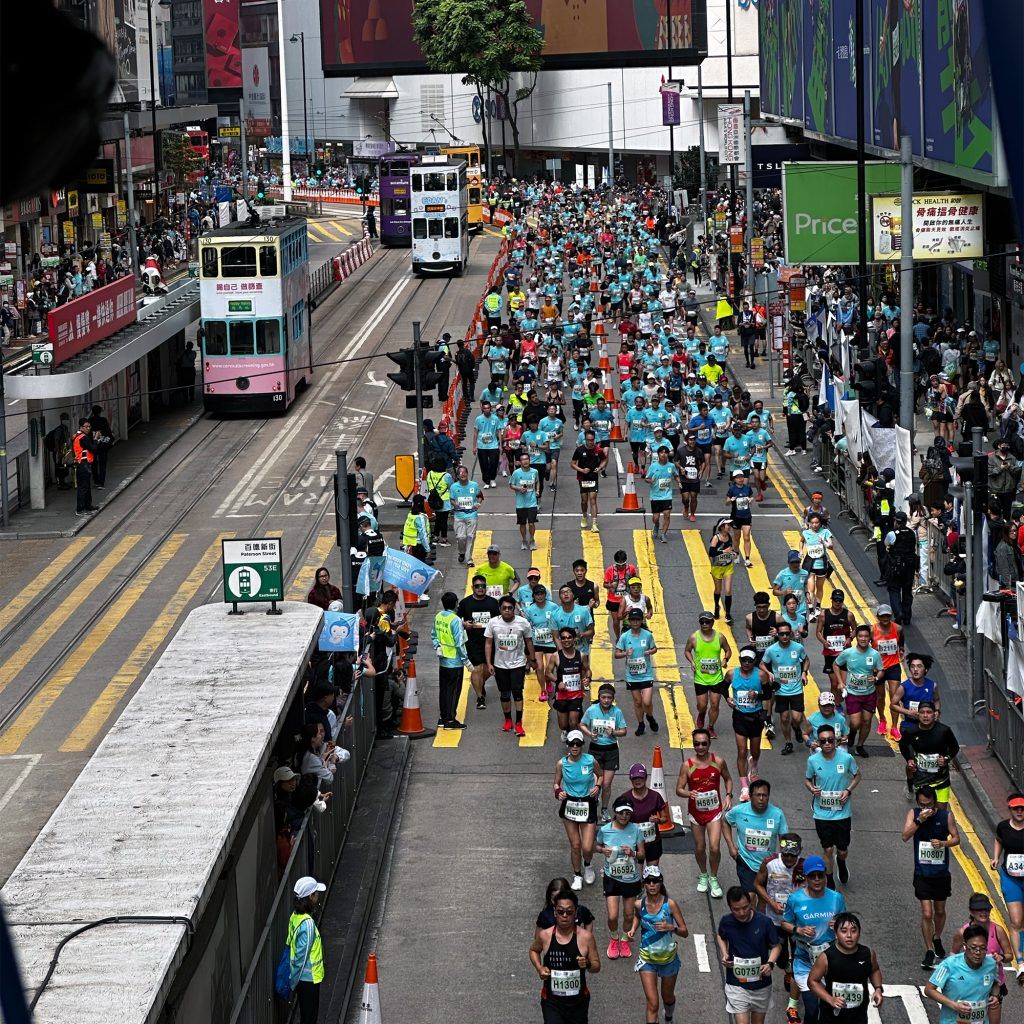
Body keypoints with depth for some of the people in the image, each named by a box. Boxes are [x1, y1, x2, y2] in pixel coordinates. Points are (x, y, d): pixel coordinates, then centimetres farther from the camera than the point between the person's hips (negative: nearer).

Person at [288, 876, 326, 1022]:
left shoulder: (296, 916, 0)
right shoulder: (308, 924, -28)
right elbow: (301, 957, -24)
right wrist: (293, 983, -14)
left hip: (303, 978, 8)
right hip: (309, 979, -8)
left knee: (307, 1016, 21)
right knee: (310, 1017, 5)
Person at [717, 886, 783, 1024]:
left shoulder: (764, 922, -15)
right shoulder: (726, 922, -10)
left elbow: (776, 945, -1)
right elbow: (719, 936, 13)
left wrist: (770, 963, -20)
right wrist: (724, 954, -4)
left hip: (761, 985, 1)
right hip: (736, 985, -1)